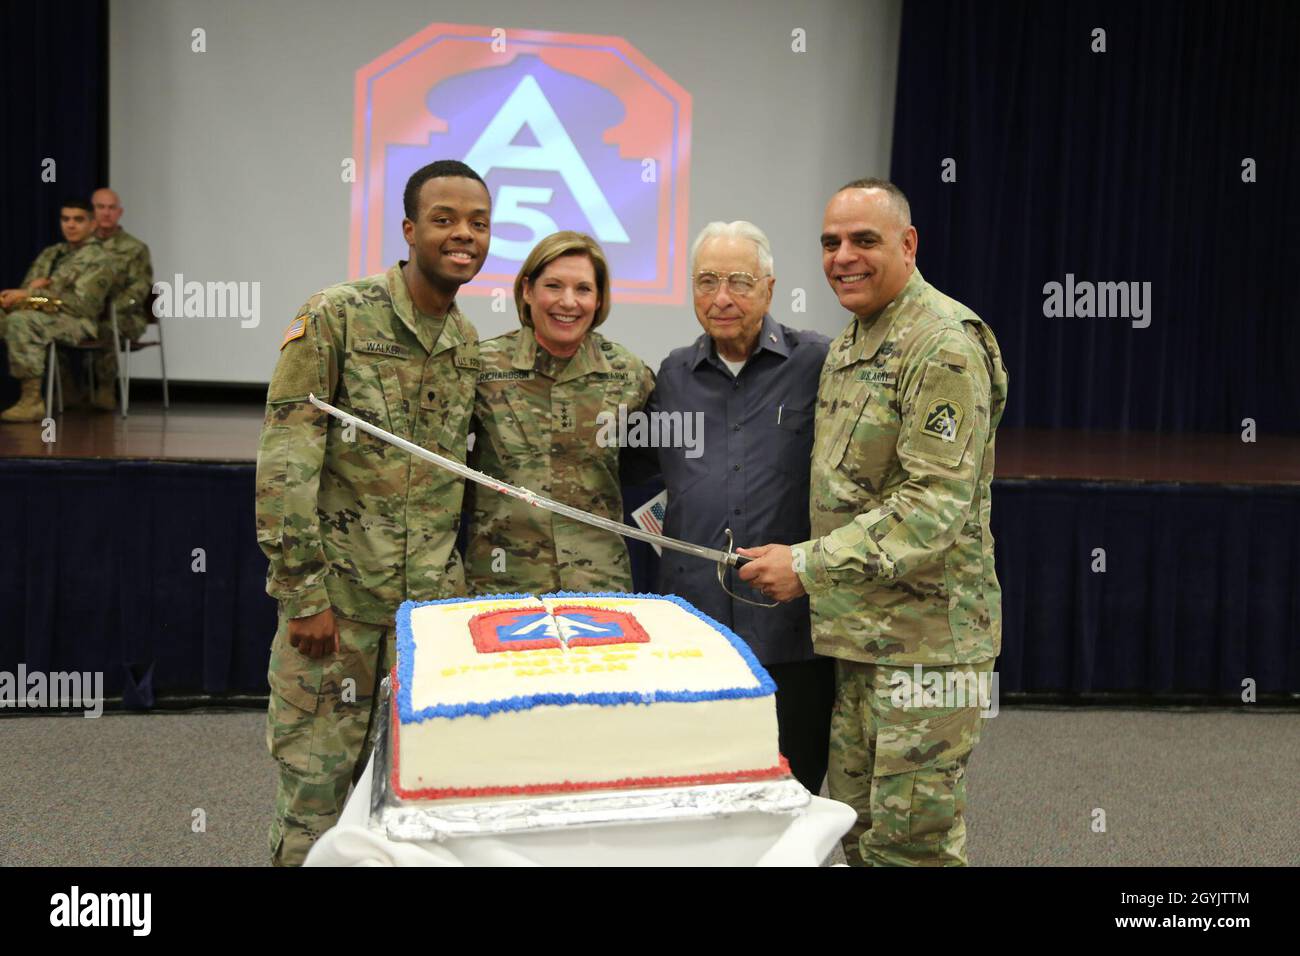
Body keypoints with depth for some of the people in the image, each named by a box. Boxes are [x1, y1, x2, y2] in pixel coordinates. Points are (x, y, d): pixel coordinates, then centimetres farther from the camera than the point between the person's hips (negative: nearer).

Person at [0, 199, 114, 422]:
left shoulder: (97, 260, -1)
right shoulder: (51, 253, 22)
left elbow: (83, 305, -12)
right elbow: (26, 290, 22)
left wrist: (33, 295, -16)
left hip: (75, 321, -7)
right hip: (39, 315, 7)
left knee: (20, 320, -33)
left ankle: (32, 401, -31)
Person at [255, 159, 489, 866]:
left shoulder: (470, 345, 8)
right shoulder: (335, 317, -9)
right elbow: (285, 463, -13)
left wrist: (455, 580, 13)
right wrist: (302, 591, -15)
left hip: (432, 596, 5)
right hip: (336, 590, -5)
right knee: (314, 778, 4)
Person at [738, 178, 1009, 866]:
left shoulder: (946, 344, -15)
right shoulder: (848, 346, 15)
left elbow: (938, 502, -22)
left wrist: (810, 565, -21)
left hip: (924, 637, -9)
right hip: (856, 631, 9)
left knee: (912, 842, -1)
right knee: (858, 830, 17)